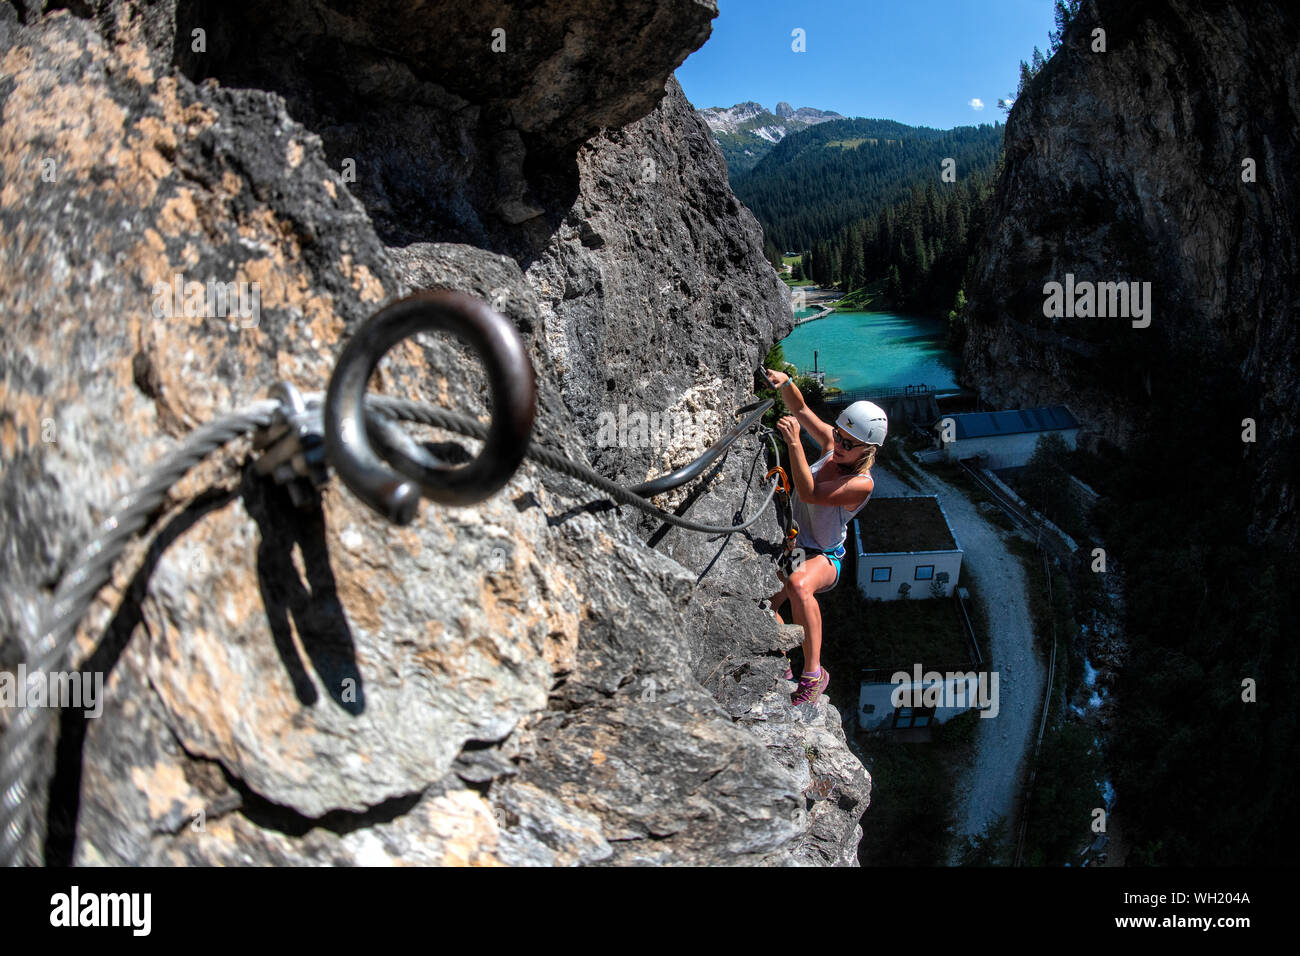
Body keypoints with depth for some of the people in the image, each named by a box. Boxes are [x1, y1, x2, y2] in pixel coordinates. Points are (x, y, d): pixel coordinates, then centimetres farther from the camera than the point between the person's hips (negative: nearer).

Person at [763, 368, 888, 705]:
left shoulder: (862, 483, -24)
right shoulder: (832, 445, -4)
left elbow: (808, 494, -33)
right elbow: (801, 410, 5)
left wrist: (794, 443, -39)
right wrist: (786, 382, -16)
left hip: (822, 557, -7)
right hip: (791, 547, 7)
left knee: (799, 584, -39)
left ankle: (813, 673, -32)